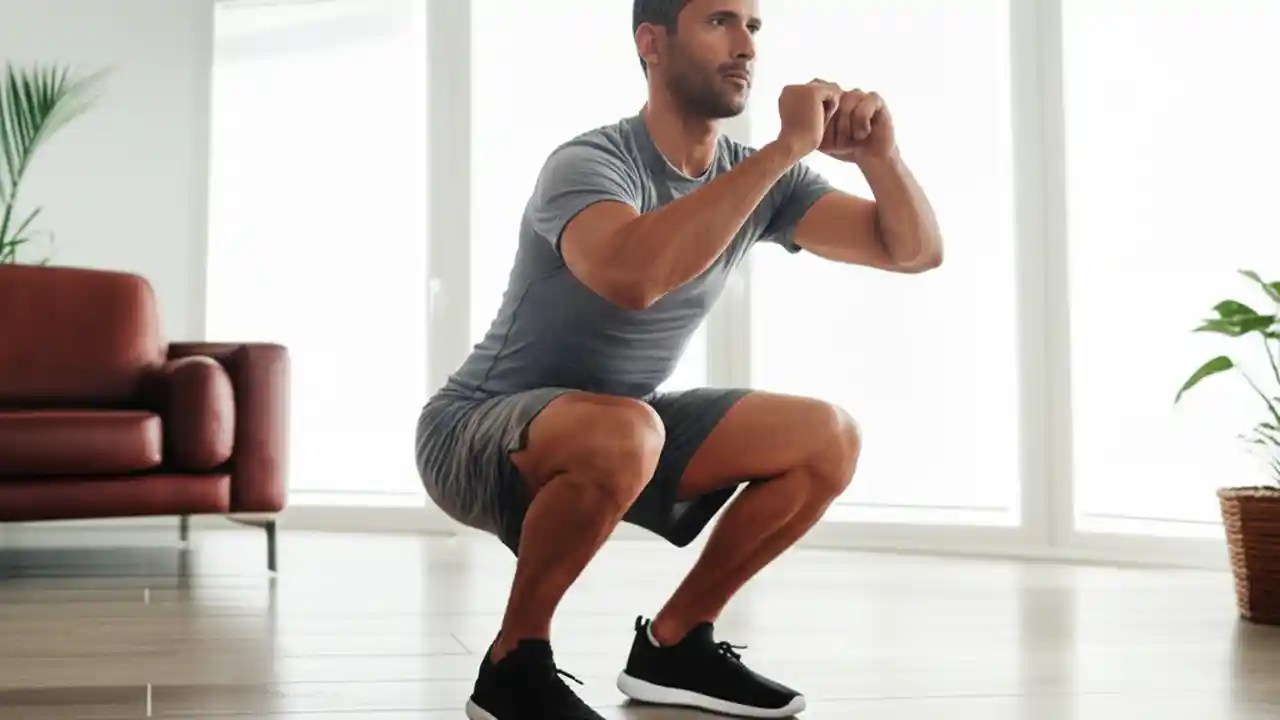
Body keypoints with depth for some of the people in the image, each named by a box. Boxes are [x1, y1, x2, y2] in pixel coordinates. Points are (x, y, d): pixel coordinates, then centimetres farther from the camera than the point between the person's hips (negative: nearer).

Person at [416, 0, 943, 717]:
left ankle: (674, 642, 7)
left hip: (619, 430, 7)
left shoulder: (758, 176, -2)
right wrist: (787, 147, -39)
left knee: (828, 438, -5)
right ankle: (515, 661, -15)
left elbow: (916, 250, -3)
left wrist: (880, 154, -24)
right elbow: (632, 276, -45)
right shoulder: (590, 164, -23)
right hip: (477, 434, -7)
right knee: (622, 432, -39)